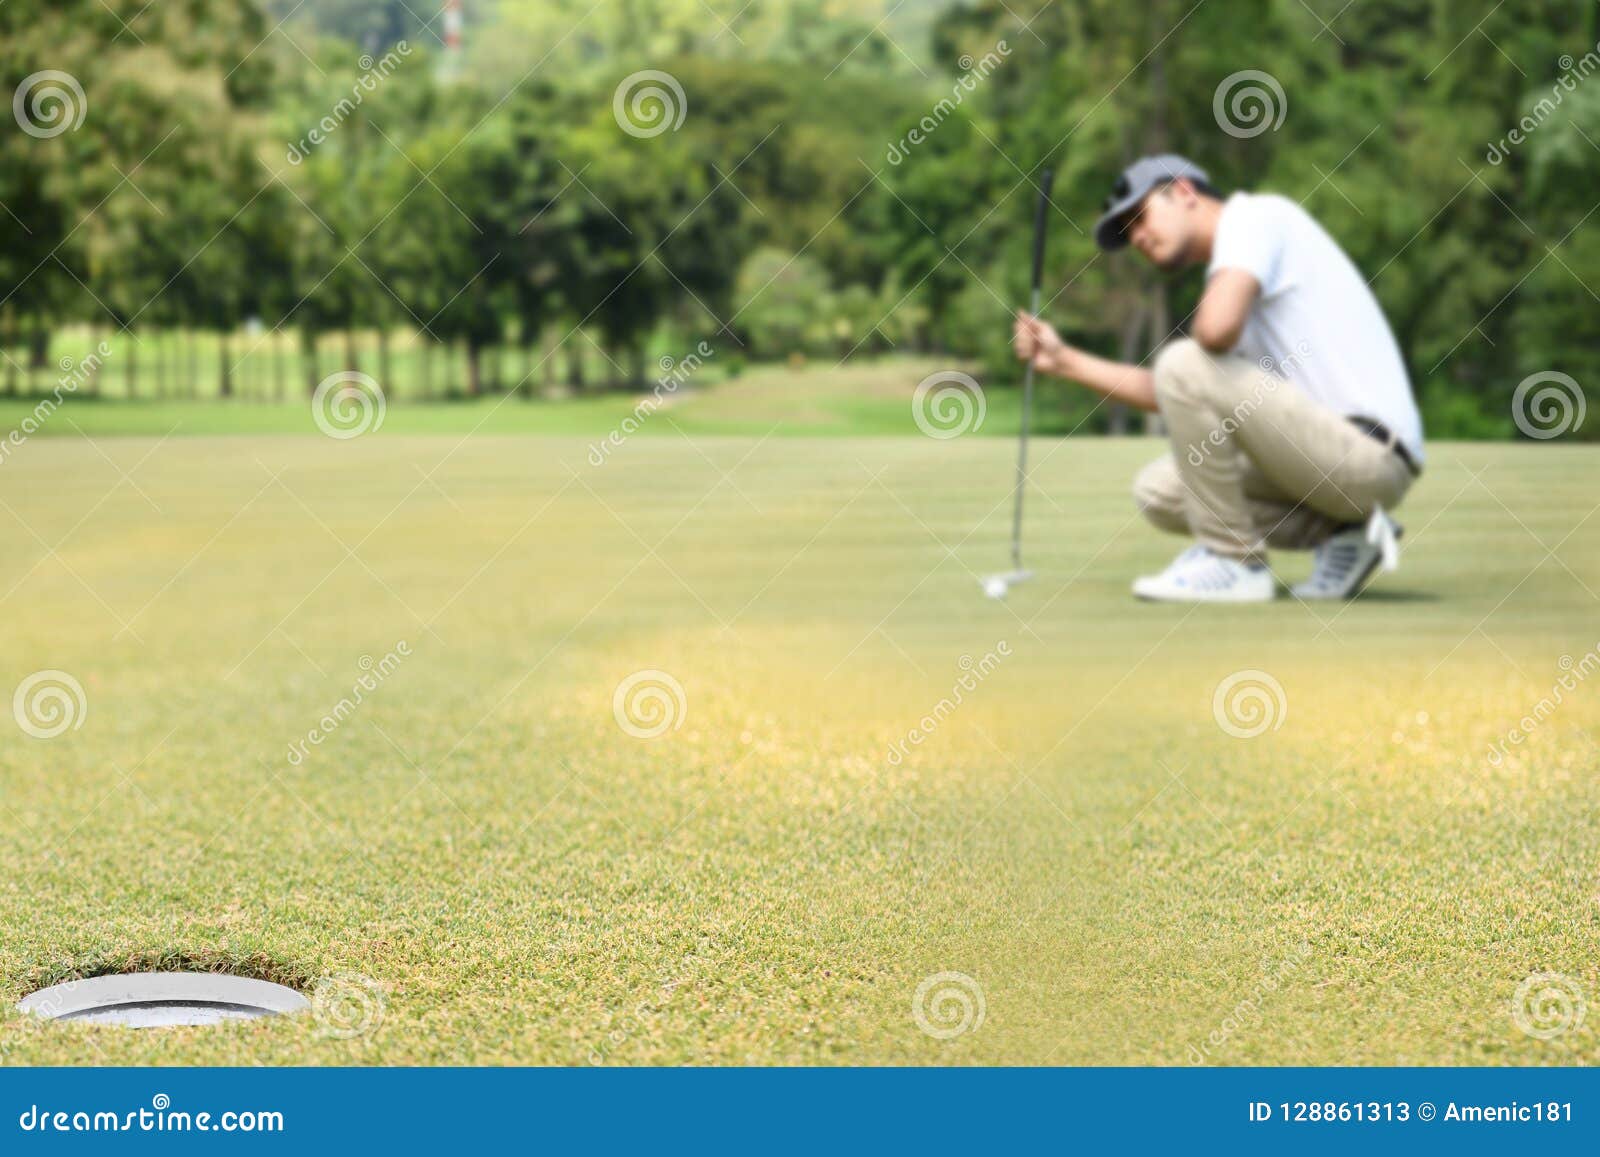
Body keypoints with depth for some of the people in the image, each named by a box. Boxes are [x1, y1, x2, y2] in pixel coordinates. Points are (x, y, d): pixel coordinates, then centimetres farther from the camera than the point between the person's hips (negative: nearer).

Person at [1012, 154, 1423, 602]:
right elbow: (1178, 399, 23)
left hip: (1371, 454, -10)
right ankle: (1342, 535, 10)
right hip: (1344, 463, 10)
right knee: (1157, 490, 12)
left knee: (1184, 363, -18)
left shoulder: (1252, 214, -6)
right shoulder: (1231, 275, 22)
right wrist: (1065, 361, 20)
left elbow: (1217, 328, -25)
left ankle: (1233, 562, -8)